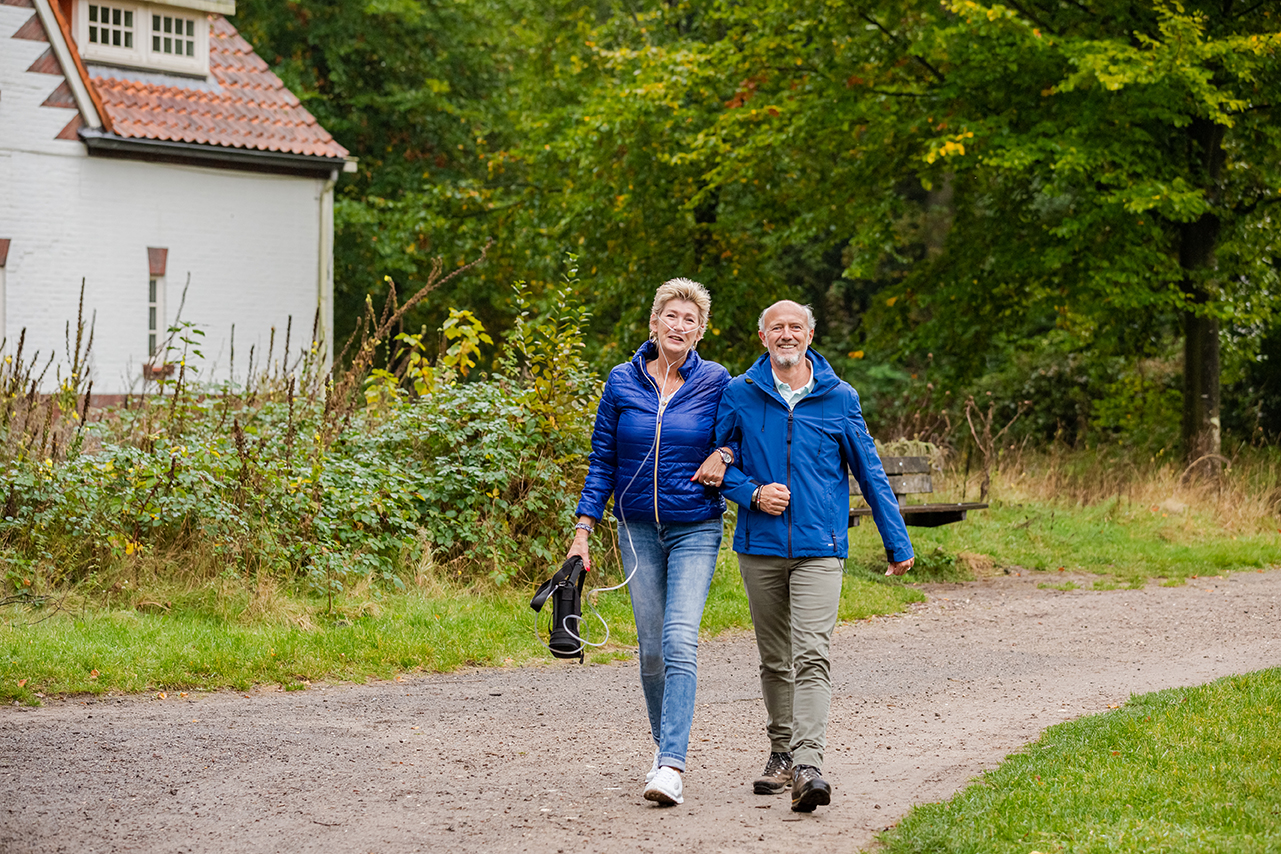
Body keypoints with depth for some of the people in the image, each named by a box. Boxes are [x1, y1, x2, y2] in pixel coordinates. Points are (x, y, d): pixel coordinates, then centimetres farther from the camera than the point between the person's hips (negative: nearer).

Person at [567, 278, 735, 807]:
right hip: (638, 529, 3)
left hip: (695, 530, -2)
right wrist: (583, 530, 0)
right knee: (651, 646, 6)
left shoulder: (716, 382, -3)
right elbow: (602, 461, 6)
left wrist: (724, 456, -12)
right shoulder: (622, 382, 2)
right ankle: (664, 745, 26)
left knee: (680, 640, -16)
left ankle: (672, 767, -22)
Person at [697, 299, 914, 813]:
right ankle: (781, 754, 25)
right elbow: (717, 461, 10)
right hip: (760, 547, 2)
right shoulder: (740, 395, 3)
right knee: (774, 659, 12)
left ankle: (808, 765, -24)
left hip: (819, 548, -2)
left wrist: (897, 543, 7)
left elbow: (870, 472, 7)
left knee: (811, 656, -15)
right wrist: (752, 493, -9)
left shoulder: (838, 399, 2)